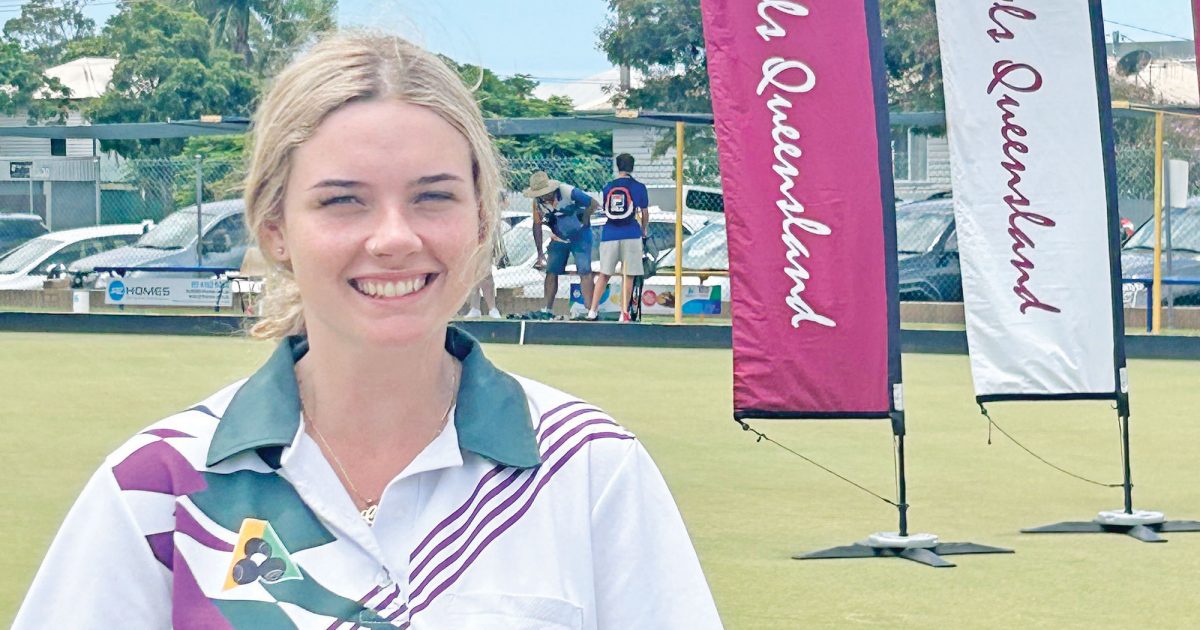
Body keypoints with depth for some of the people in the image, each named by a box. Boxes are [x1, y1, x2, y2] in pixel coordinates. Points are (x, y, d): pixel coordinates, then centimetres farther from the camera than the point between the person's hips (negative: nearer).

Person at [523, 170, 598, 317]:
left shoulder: (569, 192, -28)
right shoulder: (538, 202, -12)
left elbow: (593, 205, -18)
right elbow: (537, 226, -3)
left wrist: (584, 221, -8)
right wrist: (540, 253, -3)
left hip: (580, 237, -5)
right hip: (559, 238, 5)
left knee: (585, 272, -11)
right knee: (551, 272, 0)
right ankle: (548, 309, 8)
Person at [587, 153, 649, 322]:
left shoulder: (608, 187, 8)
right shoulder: (639, 187, 1)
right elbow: (645, 214, 9)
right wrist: (643, 231, 29)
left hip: (609, 234, 2)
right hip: (631, 234, -2)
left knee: (604, 274, 10)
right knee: (628, 275, 3)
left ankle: (592, 309, 6)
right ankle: (624, 313, 1)